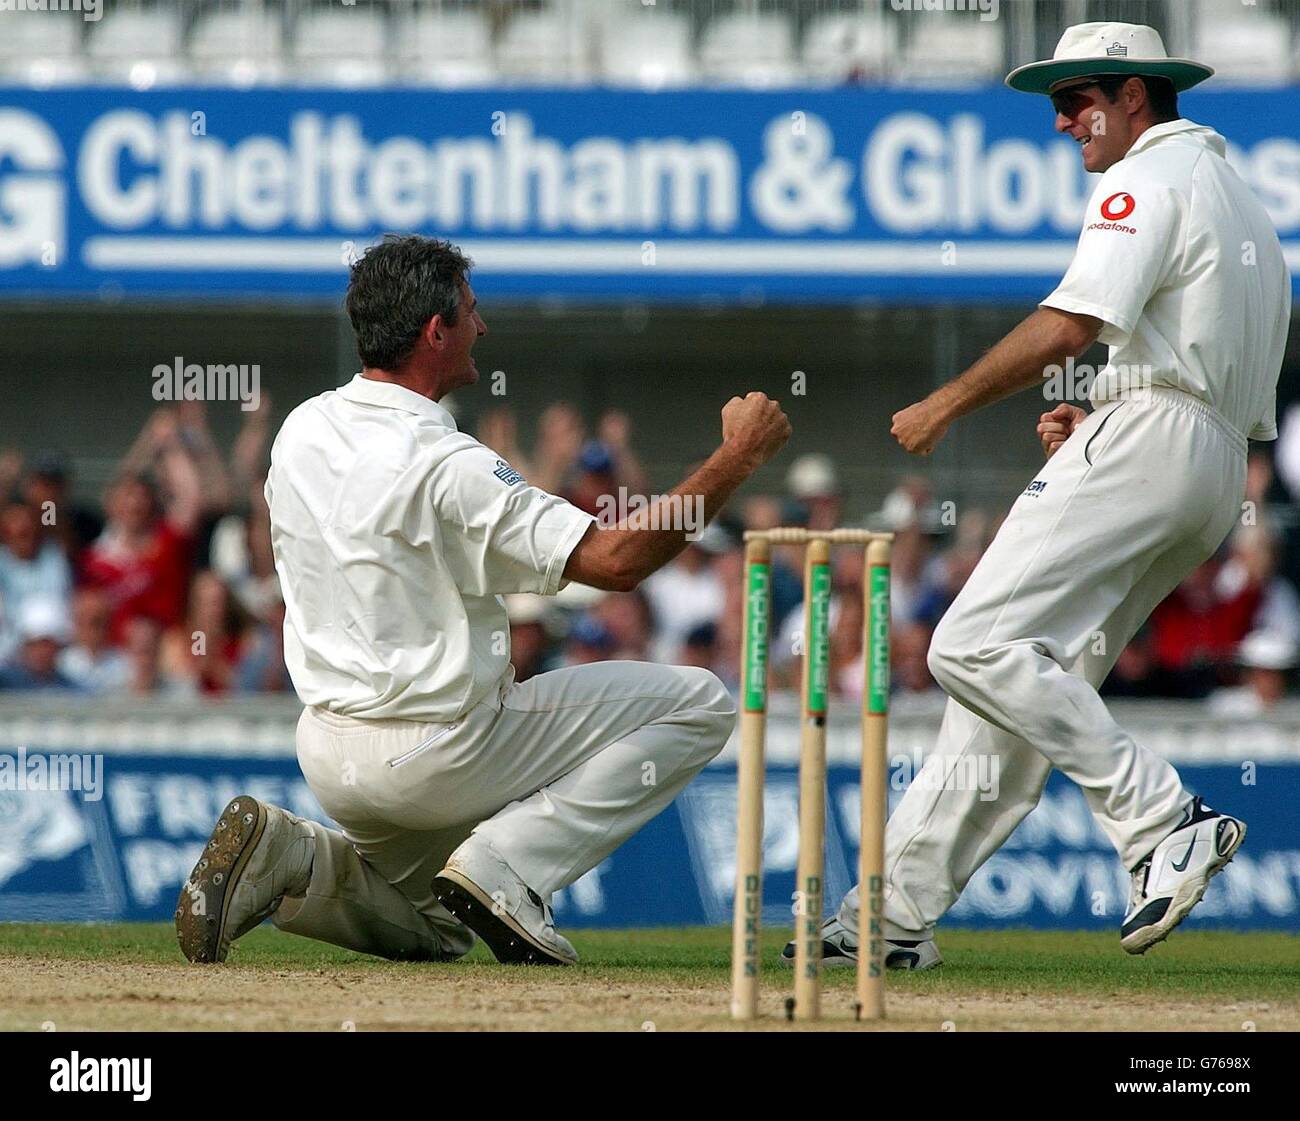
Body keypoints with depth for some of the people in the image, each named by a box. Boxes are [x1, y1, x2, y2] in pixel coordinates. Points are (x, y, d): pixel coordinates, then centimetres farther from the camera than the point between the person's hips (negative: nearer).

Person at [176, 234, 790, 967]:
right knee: (697, 702, -2)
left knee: (432, 931, 31)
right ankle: (507, 863, -9)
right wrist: (738, 459, -17)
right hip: (436, 754, -8)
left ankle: (290, 860, 1)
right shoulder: (446, 466, -21)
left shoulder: (301, 432, 3)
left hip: (330, 759, 8)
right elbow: (616, 561, -24)